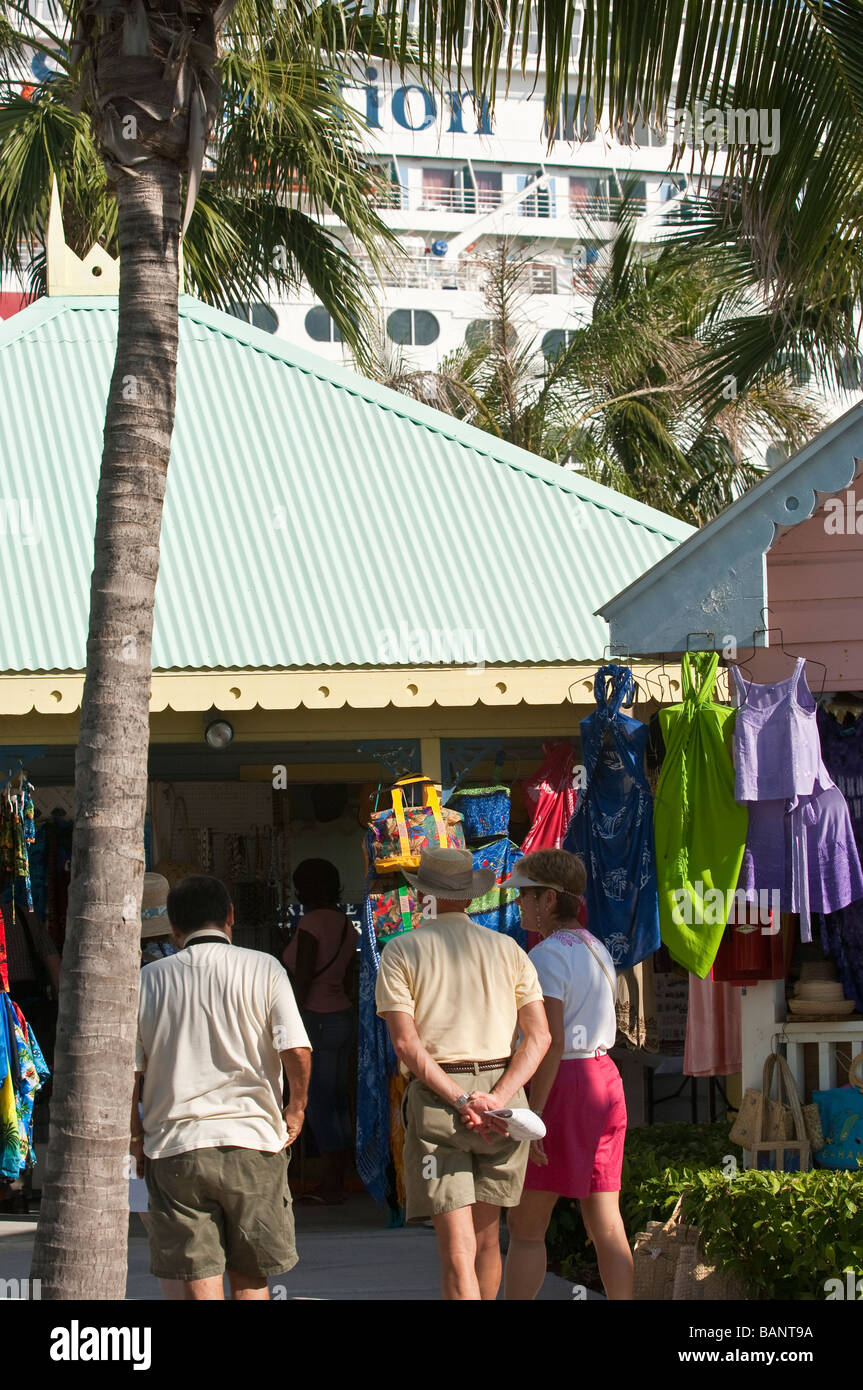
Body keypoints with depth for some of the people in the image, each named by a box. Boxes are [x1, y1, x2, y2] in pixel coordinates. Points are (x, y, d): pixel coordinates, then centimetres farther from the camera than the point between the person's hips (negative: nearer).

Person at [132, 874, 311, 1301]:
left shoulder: (148, 979, 4)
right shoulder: (263, 969, 0)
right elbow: (297, 1051, -9)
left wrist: (136, 1136, 14)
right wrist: (295, 1110, 7)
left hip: (174, 1143, 0)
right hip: (253, 1140, 0)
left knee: (198, 1281, 1)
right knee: (251, 1278, 13)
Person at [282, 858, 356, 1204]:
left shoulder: (312, 922, -13)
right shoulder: (346, 924, 12)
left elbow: (302, 978, -16)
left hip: (315, 1017, -9)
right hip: (343, 1016, 9)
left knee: (318, 1102, -5)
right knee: (337, 1100, 11)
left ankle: (332, 1185, -4)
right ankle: (337, 1181, 15)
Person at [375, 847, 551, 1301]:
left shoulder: (400, 951, 1)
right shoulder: (507, 949, 9)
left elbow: (406, 1043, -10)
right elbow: (539, 1036, -1)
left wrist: (461, 1101, -13)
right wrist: (496, 1100, -10)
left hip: (436, 1096, -3)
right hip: (502, 1091, 3)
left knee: (457, 1248, -7)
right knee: (486, 1237, 17)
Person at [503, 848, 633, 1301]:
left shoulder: (547, 955, -13)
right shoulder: (596, 949, 14)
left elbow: (552, 1043, -20)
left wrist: (533, 1116, -20)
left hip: (561, 1085, -9)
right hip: (604, 1077, 9)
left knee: (525, 1227, -2)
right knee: (606, 1224, 8)